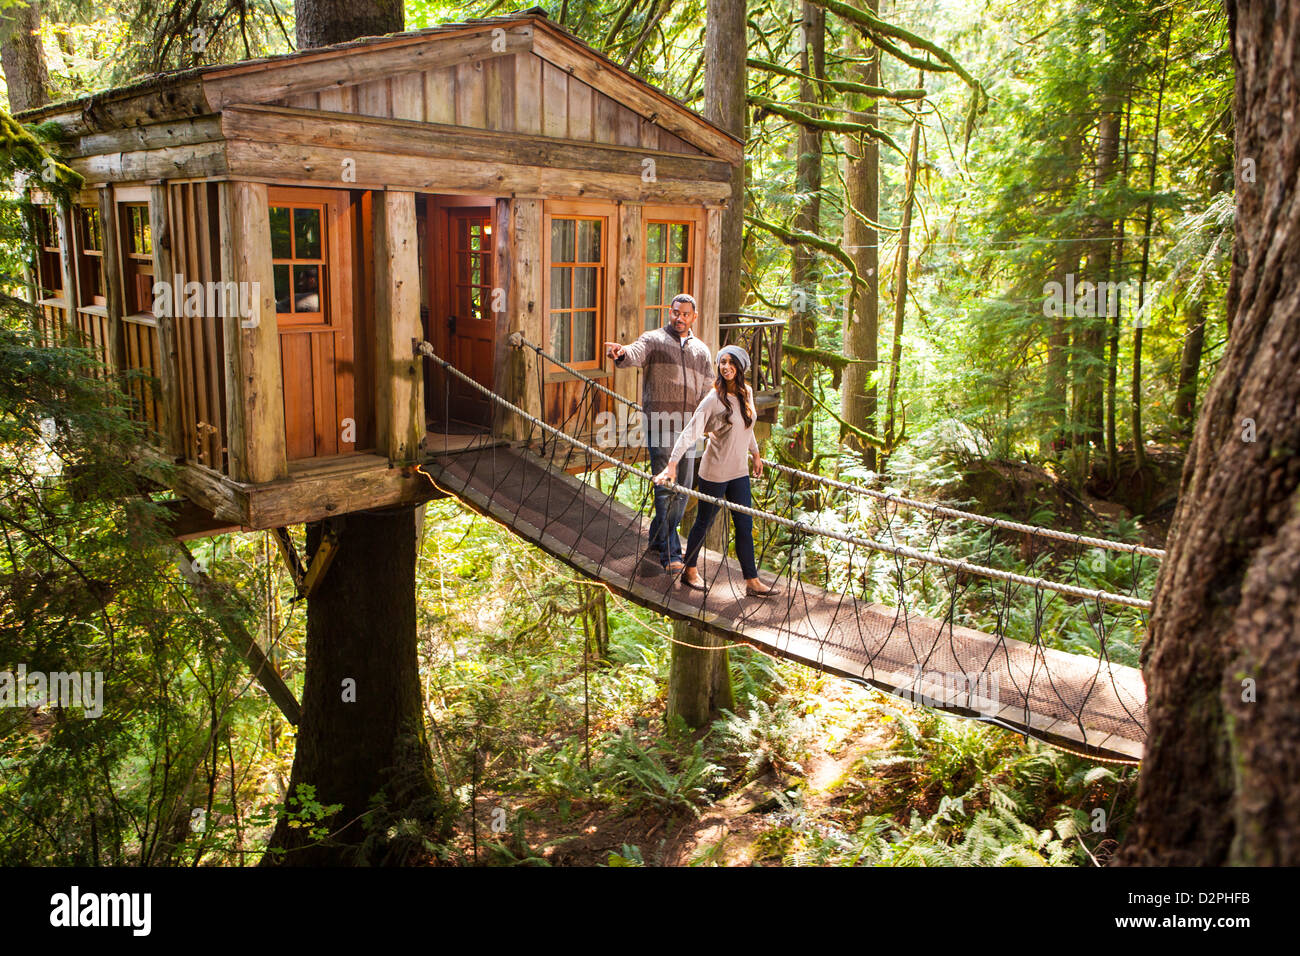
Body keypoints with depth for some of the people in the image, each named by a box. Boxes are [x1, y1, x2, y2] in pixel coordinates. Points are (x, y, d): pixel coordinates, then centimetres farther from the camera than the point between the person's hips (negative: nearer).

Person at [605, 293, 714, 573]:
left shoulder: (702, 351, 17)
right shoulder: (653, 340, 2)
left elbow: (708, 393, 18)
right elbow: (636, 354, -21)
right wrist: (622, 353, -44)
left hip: (688, 427, 5)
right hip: (660, 424, -5)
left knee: (682, 489, 10)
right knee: (666, 489, -9)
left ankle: (657, 541, 27)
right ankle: (671, 554, -6)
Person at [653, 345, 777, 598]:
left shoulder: (747, 393, 4)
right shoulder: (714, 399, -16)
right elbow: (690, 433, -21)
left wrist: (755, 454, 29)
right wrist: (671, 466, -27)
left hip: (739, 471, 6)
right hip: (714, 472, -6)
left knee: (745, 526, 6)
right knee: (704, 522, 9)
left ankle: (752, 582, 12)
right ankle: (689, 570, 27)